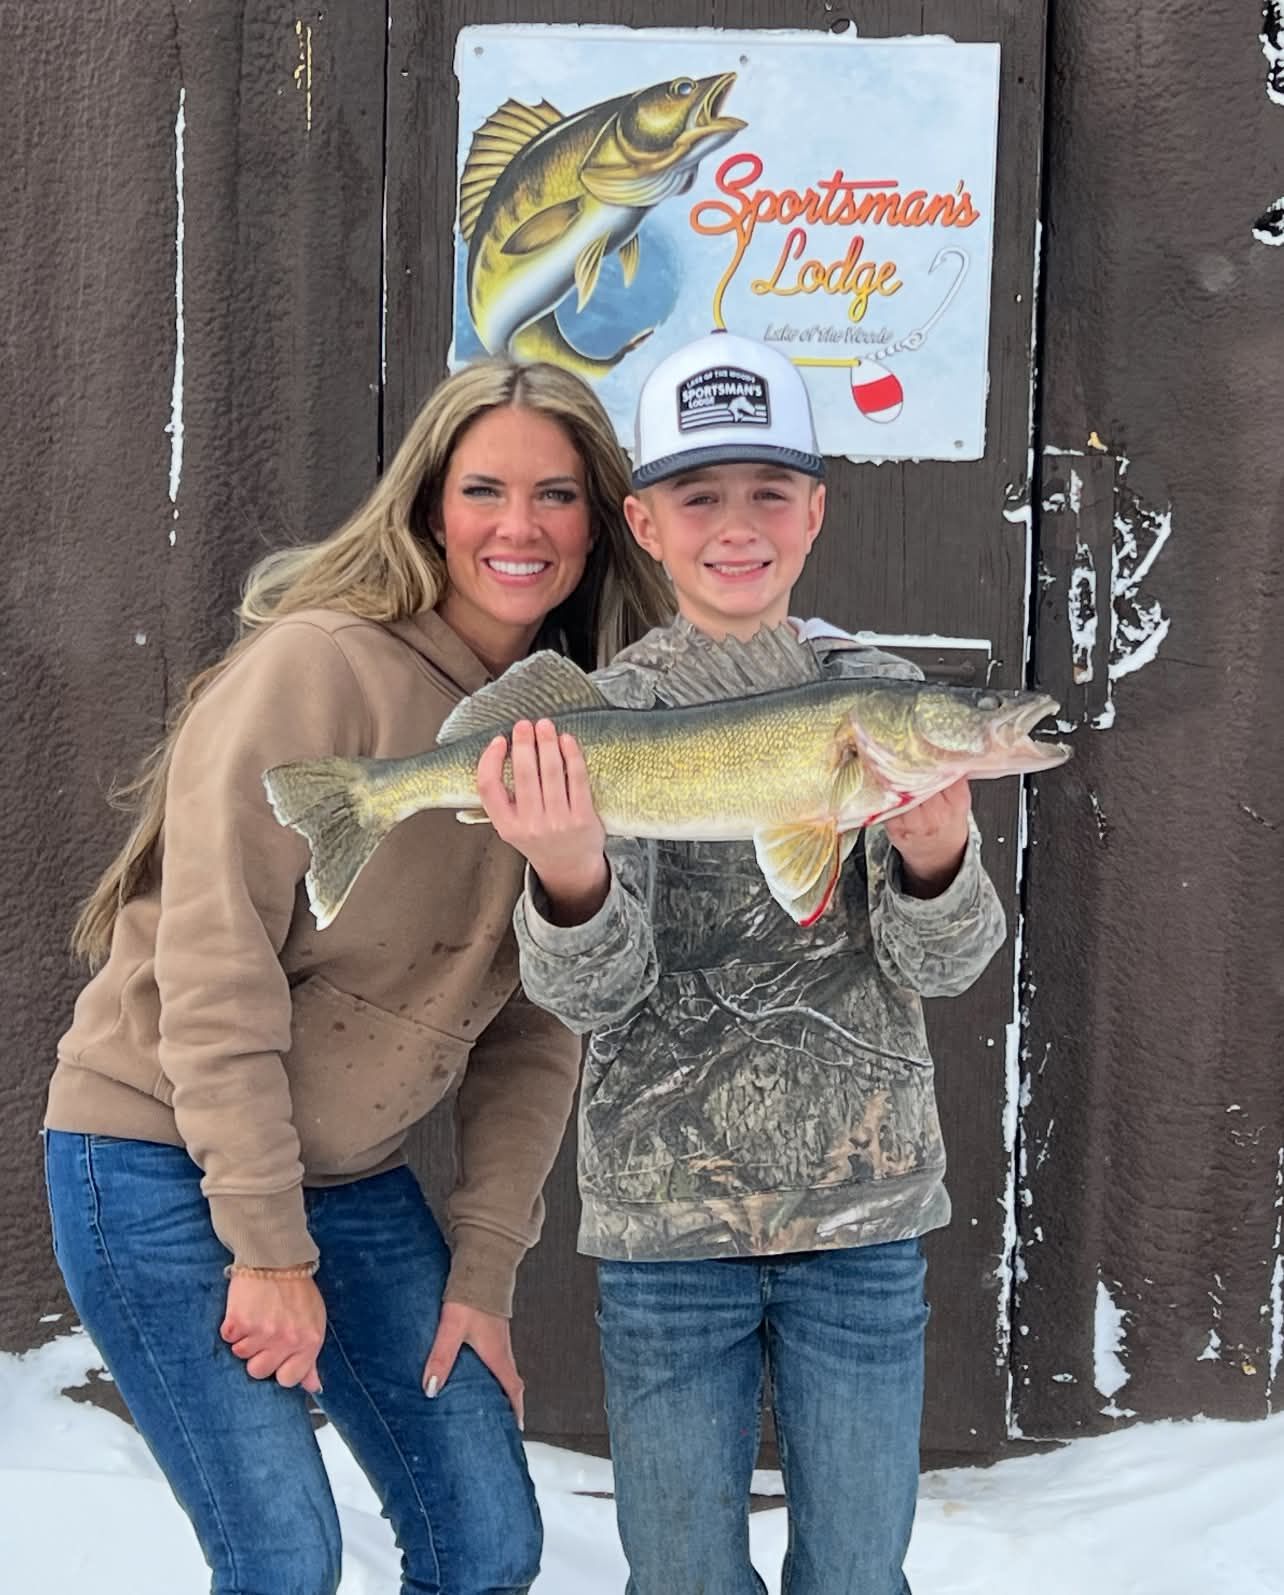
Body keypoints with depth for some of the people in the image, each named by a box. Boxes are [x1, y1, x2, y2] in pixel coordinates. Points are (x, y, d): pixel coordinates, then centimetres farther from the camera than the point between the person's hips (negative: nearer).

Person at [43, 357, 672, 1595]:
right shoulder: (322, 666, -18)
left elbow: (533, 1030, 4)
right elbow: (213, 967, -20)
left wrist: (483, 1270, -1)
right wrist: (268, 1246, -19)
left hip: (353, 1179, 6)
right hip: (163, 1165, -6)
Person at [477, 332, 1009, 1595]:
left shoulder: (876, 690, 1)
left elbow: (944, 964, -7)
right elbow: (591, 997, -12)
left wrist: (935, 855, -29)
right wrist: (567, 868, -34)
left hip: (864, 1214, 1)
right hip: (665, 1219, -1)